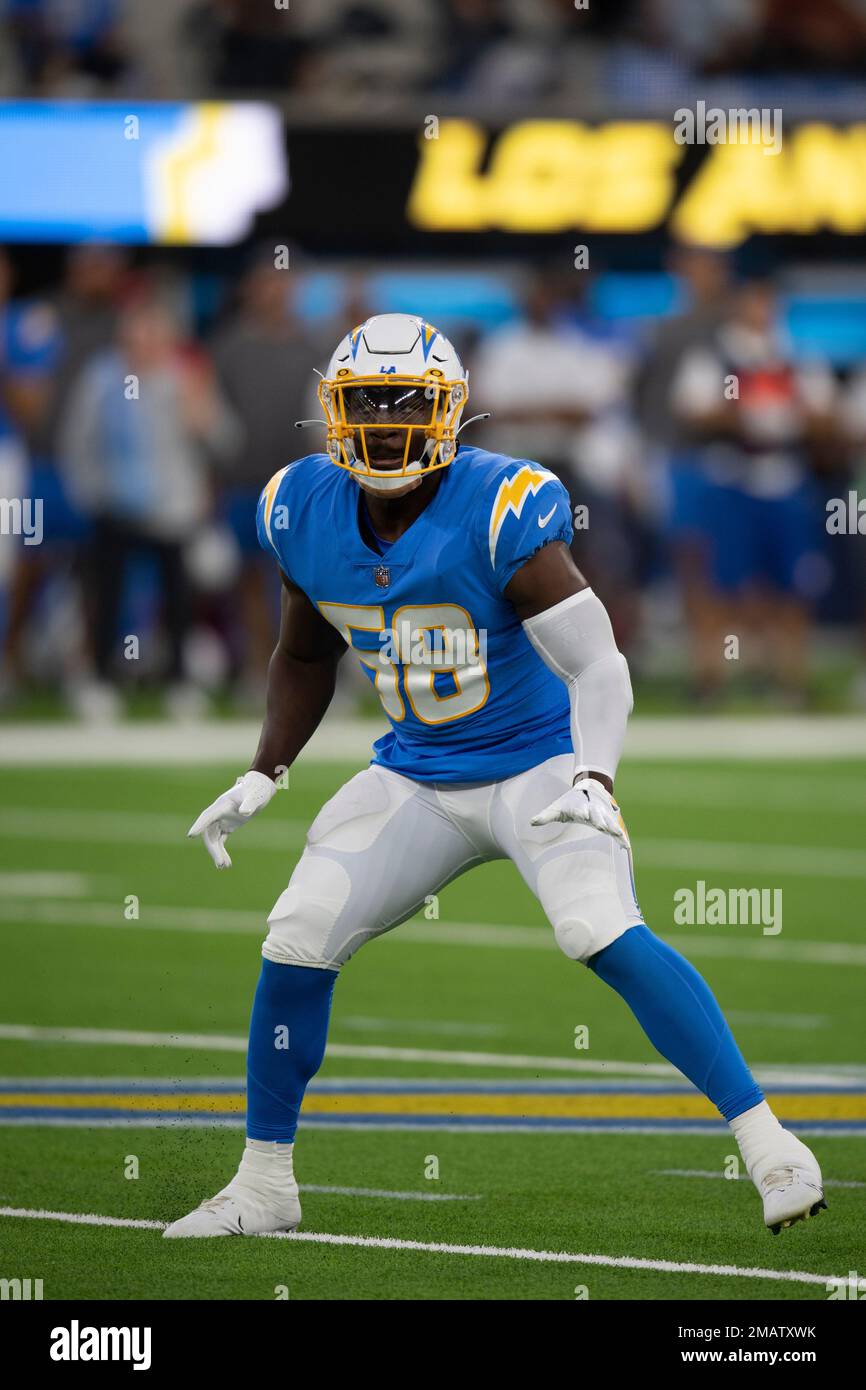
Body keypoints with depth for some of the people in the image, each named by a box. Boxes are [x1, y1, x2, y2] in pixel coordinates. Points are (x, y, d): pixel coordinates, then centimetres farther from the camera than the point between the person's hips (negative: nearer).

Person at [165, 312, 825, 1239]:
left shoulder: (500, 512, -23)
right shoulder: (306, 512, -4)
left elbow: (596, 665, -26)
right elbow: (305, 658, 14)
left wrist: (594, 781, -41)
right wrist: (262, 776, 6)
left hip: (538, 764, -5)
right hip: (415, 775, 5)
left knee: (604, 935, -26)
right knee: (295, 944, -4)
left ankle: (768, 1144, -19)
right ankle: (262, 1186, 13)